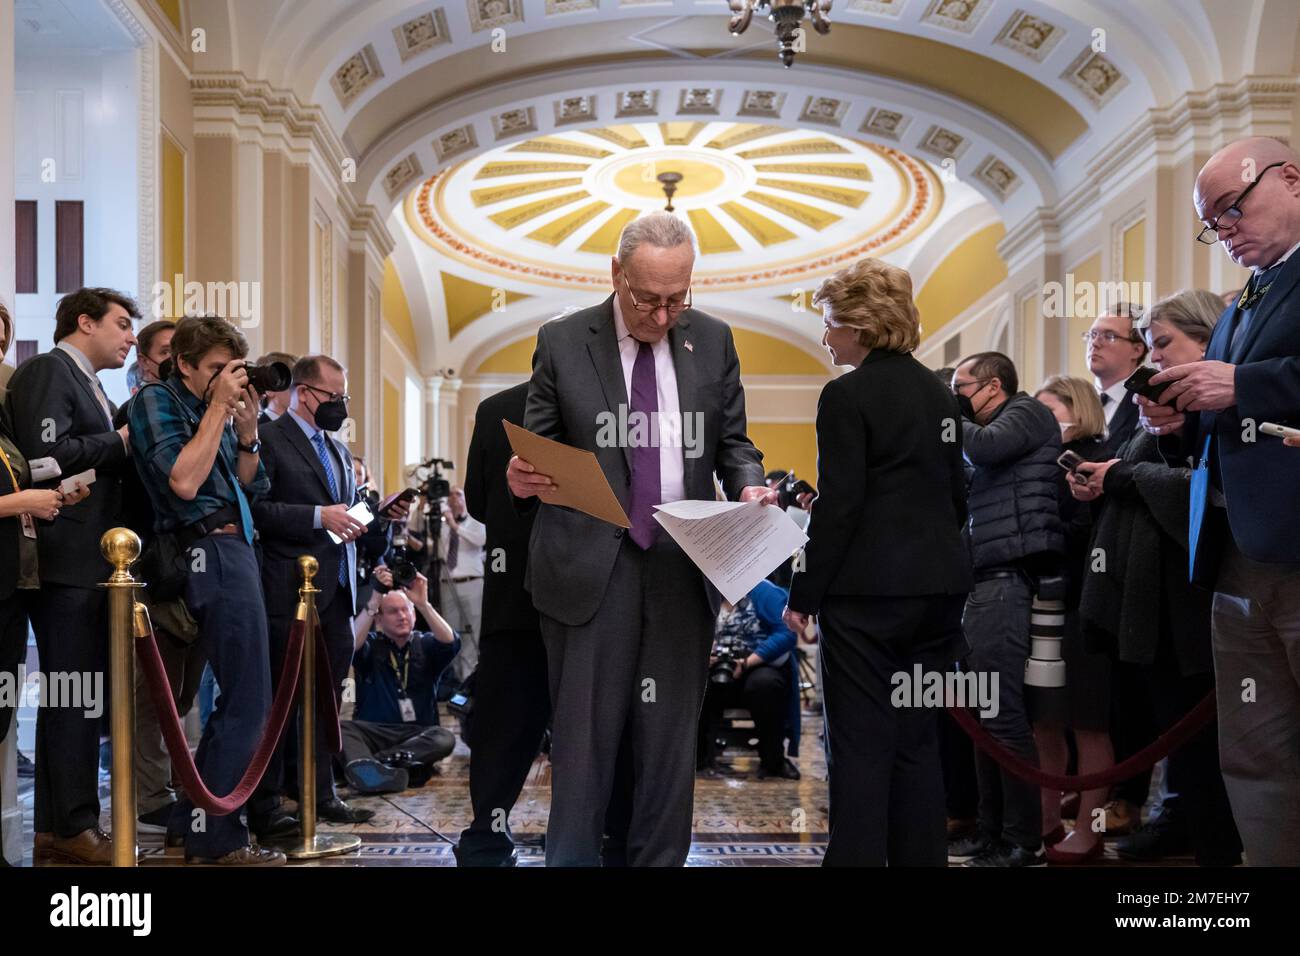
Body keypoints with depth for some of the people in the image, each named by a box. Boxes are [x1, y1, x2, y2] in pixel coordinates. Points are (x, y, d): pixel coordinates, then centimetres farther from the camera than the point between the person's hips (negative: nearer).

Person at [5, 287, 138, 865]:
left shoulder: (89, 385, 22)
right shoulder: (47, 372, -6)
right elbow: (48, 454, -20)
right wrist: (120, 441, -11)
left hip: (93, 564, 10)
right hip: (67, 562, -10)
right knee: (73, 696, -6)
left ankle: (56, 831, 19)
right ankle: (73, 828, 0)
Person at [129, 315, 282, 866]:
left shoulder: (215, 410, 17)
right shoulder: (157, 401, -4)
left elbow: (249, 490, 18)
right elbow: (183, 481, -18)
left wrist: (247, 434, 3)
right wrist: (218, 409, -12)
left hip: (234, 548, 9)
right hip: (212, 552, -9)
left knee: (238, 698, 14)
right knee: (248, 702, -10)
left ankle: (190, 820, 23)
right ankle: (215, 838, -2)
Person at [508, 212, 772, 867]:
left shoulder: (712, 341, 8)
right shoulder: (562, 342, 1)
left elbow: (732, 442, 13)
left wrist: (748, 485, -8)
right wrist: (523, 479, -17)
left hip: (685, 566, 3)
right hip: (590, 566, -2)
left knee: (671, 735, 9)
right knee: (583, 734, 1)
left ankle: (659, 859, 20)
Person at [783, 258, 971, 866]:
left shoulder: (849, 395, -10)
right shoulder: (936, 392, 12)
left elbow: (838, 507, -14)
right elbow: (956, 496, 16)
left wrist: (804, 596, -8)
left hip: (868, 590, -7)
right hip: (937, 587, 7)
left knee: (861, 746, -3)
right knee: (917, 742, 13)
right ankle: (920, 855, 17)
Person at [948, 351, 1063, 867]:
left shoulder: (1026, 412, 1)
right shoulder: (994, 429, 26)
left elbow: (983, 446, -18)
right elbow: (962, 490, 22)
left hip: (1004, 580, -10)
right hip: (984, 582, 10)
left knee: (1003, 711, -11)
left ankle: (1024, 840, -7)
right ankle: (992, 829, 16)